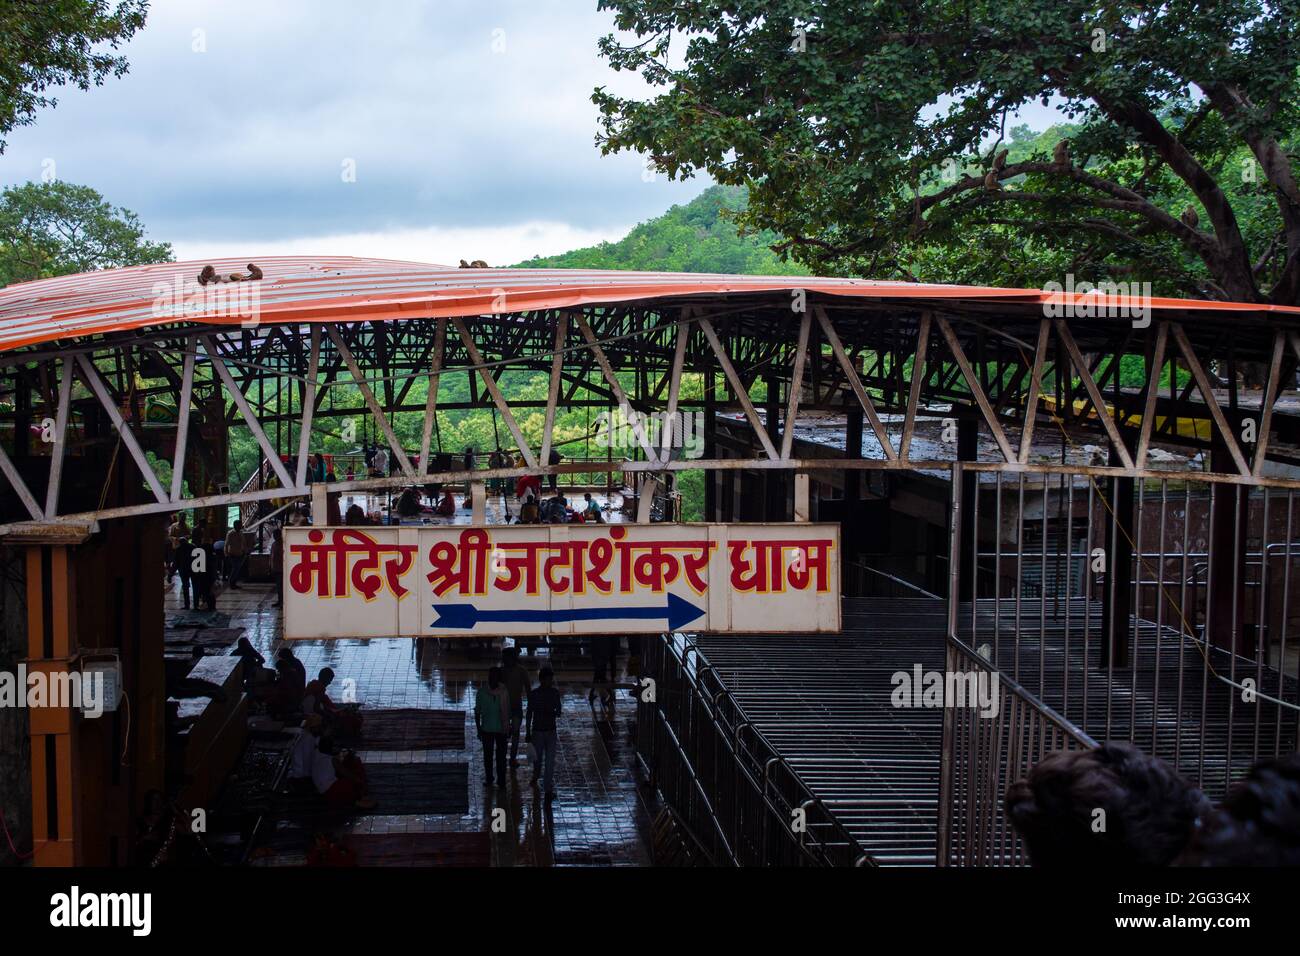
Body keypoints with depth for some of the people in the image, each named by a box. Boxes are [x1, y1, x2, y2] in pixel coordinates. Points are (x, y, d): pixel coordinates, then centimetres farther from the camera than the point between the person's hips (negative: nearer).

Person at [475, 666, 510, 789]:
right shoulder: (481, 692, -7)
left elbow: (507, 712, 2)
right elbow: (477, 712, 1)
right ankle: (489, 779, 28)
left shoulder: (504, 693, -9)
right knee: (488, 755, 12)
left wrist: (507, 727, 5)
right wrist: (478, 729, 0)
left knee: (501, 756, 2)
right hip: (486, 729, 1)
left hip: (501, 729, -1)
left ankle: (501, 781, 14)